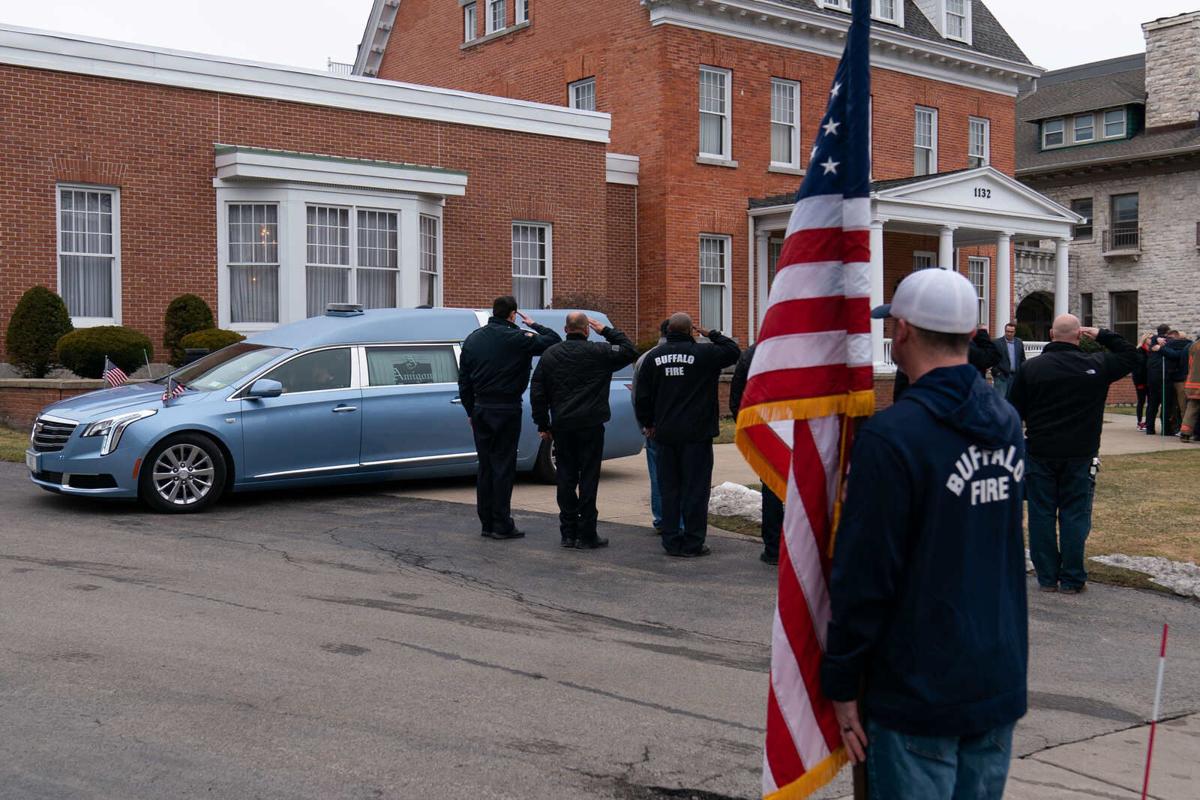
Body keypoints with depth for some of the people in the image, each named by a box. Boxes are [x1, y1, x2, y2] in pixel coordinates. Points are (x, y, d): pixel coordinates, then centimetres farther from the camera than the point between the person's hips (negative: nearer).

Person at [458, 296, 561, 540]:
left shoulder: (473, 339, 9)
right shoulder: (517, 339, -11)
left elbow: (463, 380, 12)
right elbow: (554, 341, -9)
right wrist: (533, 325, 6)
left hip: (480, 409, 6)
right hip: (506, 410, -6)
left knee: (485, 466, 11)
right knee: (504, 467, -2)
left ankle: (486, 523, 15)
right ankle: (502, 525, -1)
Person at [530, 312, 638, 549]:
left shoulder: (550, 355, 7)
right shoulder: (598, 352, -6)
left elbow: (537, 393, 9)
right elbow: (630, 351, 2)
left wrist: (543, 425, 13)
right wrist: (607, 331, 7)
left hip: (561, 426, 4)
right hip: (590, 425, -4)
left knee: (566, 478, 9)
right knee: (588, 479, -1)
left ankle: (568, 532, 12)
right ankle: (587, 535, 0)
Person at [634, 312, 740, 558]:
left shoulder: (654, 356, 5)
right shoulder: (703, 353, -8)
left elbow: (642, 396, 8)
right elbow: (734, 351, 4)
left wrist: (648, 423, 20)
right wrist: (712, 334, 13)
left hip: (665, 434, 4)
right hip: (696, 434, -4)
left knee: (669, 489, 10)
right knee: (695, 488, 1)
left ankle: (672, 541, 12)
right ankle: (693, 543, 2)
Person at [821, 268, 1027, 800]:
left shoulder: (892, 436, -19)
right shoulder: (1007, 422, 4)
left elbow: (863, 576, -18)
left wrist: (842, 685, -7)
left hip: (920, 696, -7)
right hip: (1002, 682, 7)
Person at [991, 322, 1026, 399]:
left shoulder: (1019, 343, 10)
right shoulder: (997, 343, -3)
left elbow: (1022, 359, 14)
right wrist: (996, 372, -10)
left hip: (1015, 376, 4)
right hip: (1001, 376, -4)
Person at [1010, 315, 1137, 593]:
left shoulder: (1031, 368, -2)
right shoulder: (1096, 366, -5)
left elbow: (1014, 412, 2)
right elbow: (1131, 356, 13)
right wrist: (1103, 336, 14)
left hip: (1040, 453, 1)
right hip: (1080, 455, -1)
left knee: (1041, 514, 7)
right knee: (1075, 515, 4)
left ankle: (1047, 577, 11)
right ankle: (1072, 579, 7)